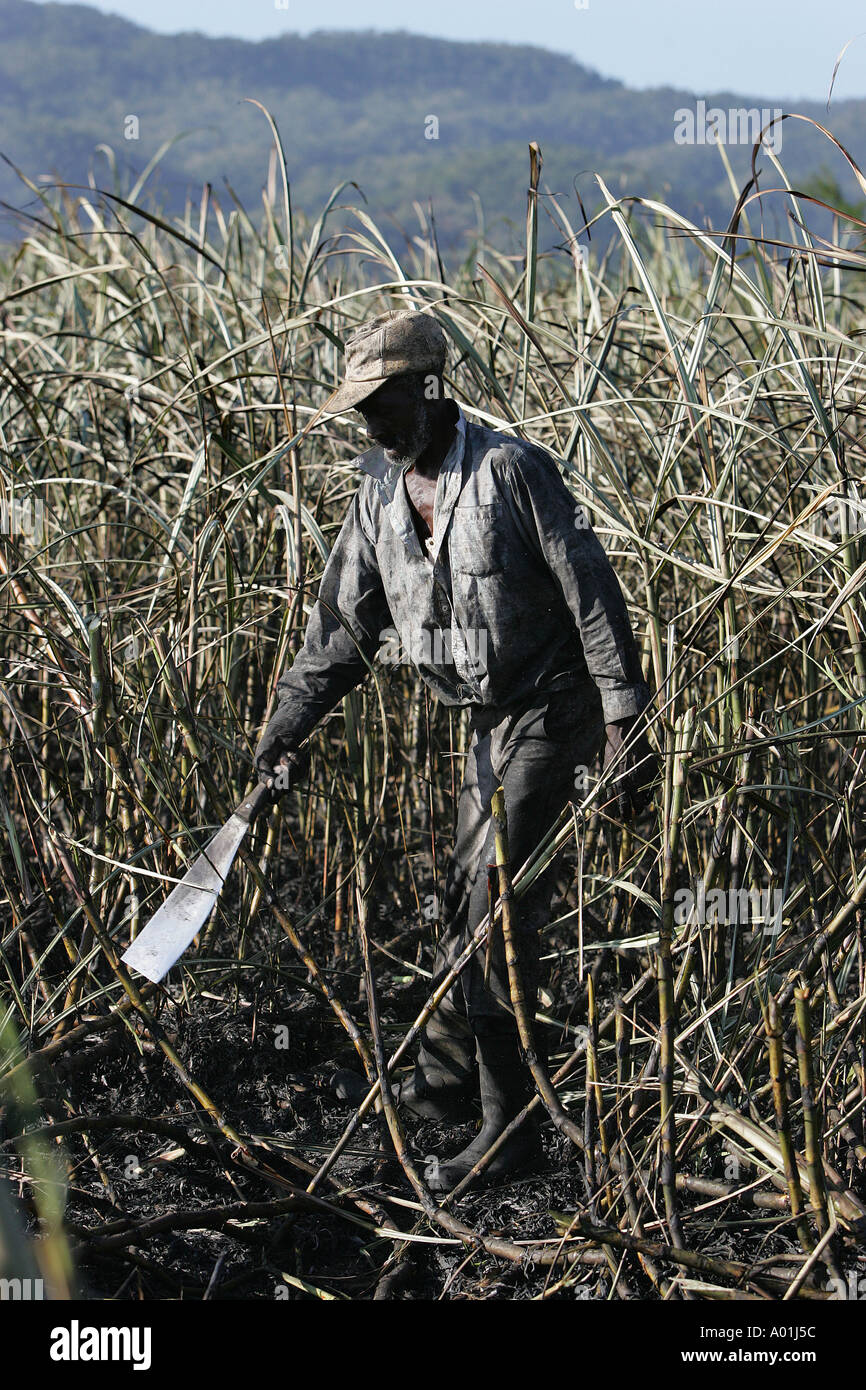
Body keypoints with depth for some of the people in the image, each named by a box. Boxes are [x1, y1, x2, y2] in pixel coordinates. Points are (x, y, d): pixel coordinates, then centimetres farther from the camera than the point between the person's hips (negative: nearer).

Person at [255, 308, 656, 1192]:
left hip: (550, 713, -8)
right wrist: (289, 725, 4)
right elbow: (344, 619, 9)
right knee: (465, 898, 18)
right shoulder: (380, 489, 2)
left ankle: (511, 1125, -2)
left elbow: (591, 594, -20)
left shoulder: (511, 469, -20)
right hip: (488, 717, 8)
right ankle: (445, 1078, 34)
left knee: (496, 914, -10)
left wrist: (625, 724, -22)